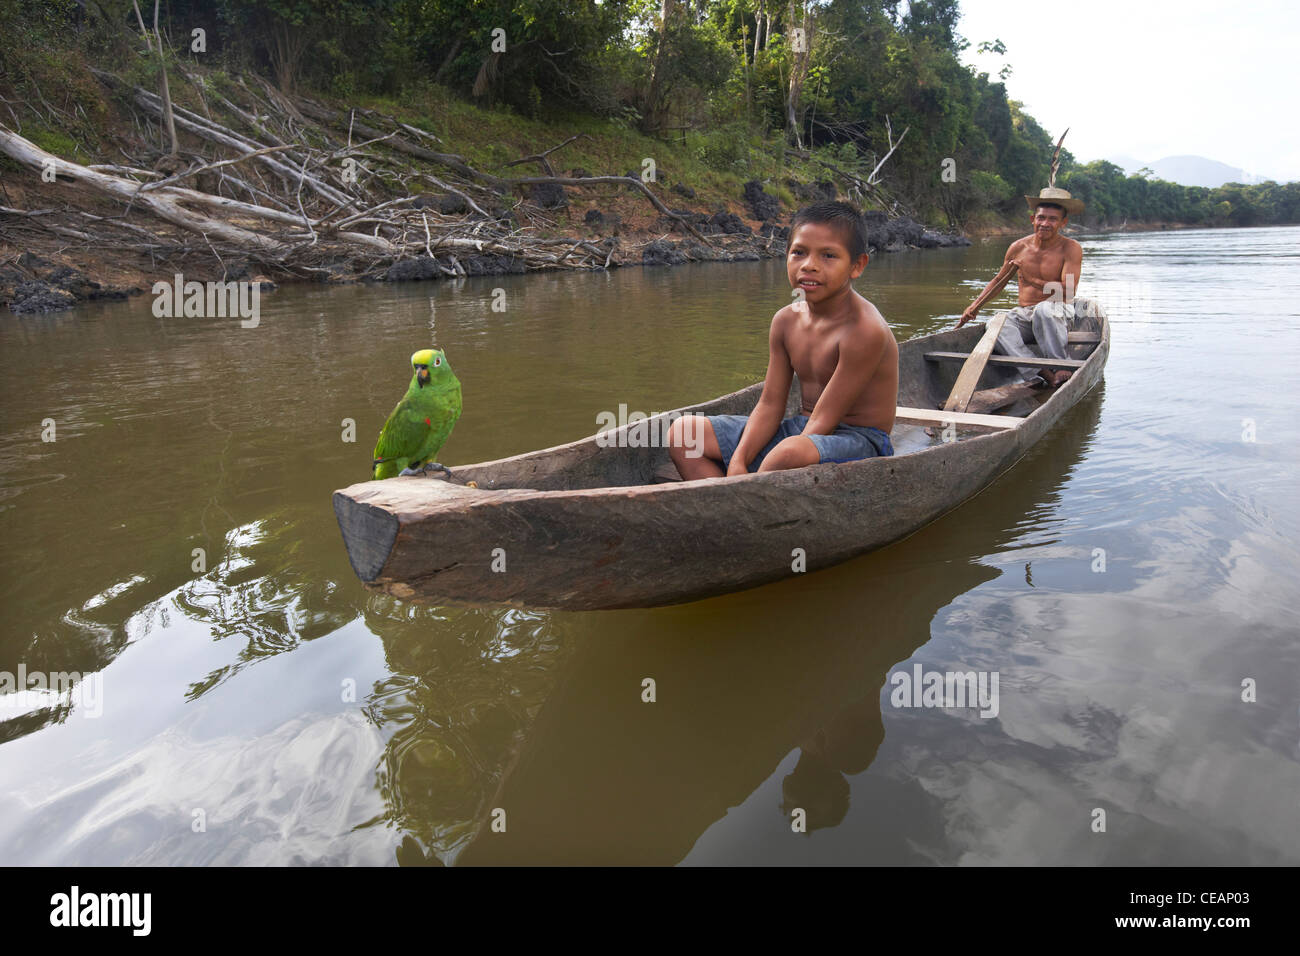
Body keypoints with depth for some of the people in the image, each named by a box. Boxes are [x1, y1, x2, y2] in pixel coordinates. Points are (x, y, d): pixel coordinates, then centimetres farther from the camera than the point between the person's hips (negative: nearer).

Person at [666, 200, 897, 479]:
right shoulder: (786, 321, 2)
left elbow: (822, 422, -22)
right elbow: (769, 405, 1)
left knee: (791, 452, -43)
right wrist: (737, 463, -14)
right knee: (683, 432, 0)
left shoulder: (865, 330, -20)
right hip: (802, 431, 8)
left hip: (859, 441, -7)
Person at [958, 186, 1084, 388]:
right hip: (1024, 315, 4)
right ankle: (1042, 373, -41)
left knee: (1044, 309, -40)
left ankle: (1062, 368, -25)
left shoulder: (1071, 249, -6)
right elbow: (999, 280, 22)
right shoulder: (1019, 248, 7)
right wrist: (975, 305, 11)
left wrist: (1032, 280, -15)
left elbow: (1068, 291, -17)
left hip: (1059, 313, -4)